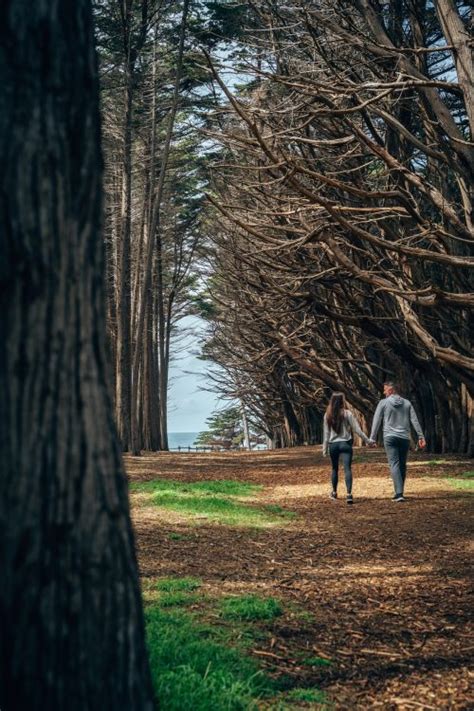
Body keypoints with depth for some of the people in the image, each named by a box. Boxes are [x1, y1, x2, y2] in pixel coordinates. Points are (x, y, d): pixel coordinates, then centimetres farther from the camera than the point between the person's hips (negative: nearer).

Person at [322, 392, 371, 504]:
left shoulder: (327, 415, 1)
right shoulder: (347, 413, -7)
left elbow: (326, 433, 5)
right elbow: (356, 429, -6)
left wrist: (325, 448, 12)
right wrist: (367, 440, 2)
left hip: (333, 445, 3)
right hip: (345, 444, -3)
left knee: (334, 469, 19)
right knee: (347, 469, -8)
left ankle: (334, 492, 31)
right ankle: (349, 494, -21)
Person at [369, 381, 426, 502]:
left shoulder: (383, 403, 2)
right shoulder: (407, 403, 10)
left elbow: (376, 421, 1)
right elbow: (415, 421, 5)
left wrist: (372, 438, 4)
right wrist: (421, 437, 4)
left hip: (390, 437, -3)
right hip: (404, 438, 3)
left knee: (394, 464, -9)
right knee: (402, 465, 11)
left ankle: (399, 493, -21)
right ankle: (399, 492, 17)